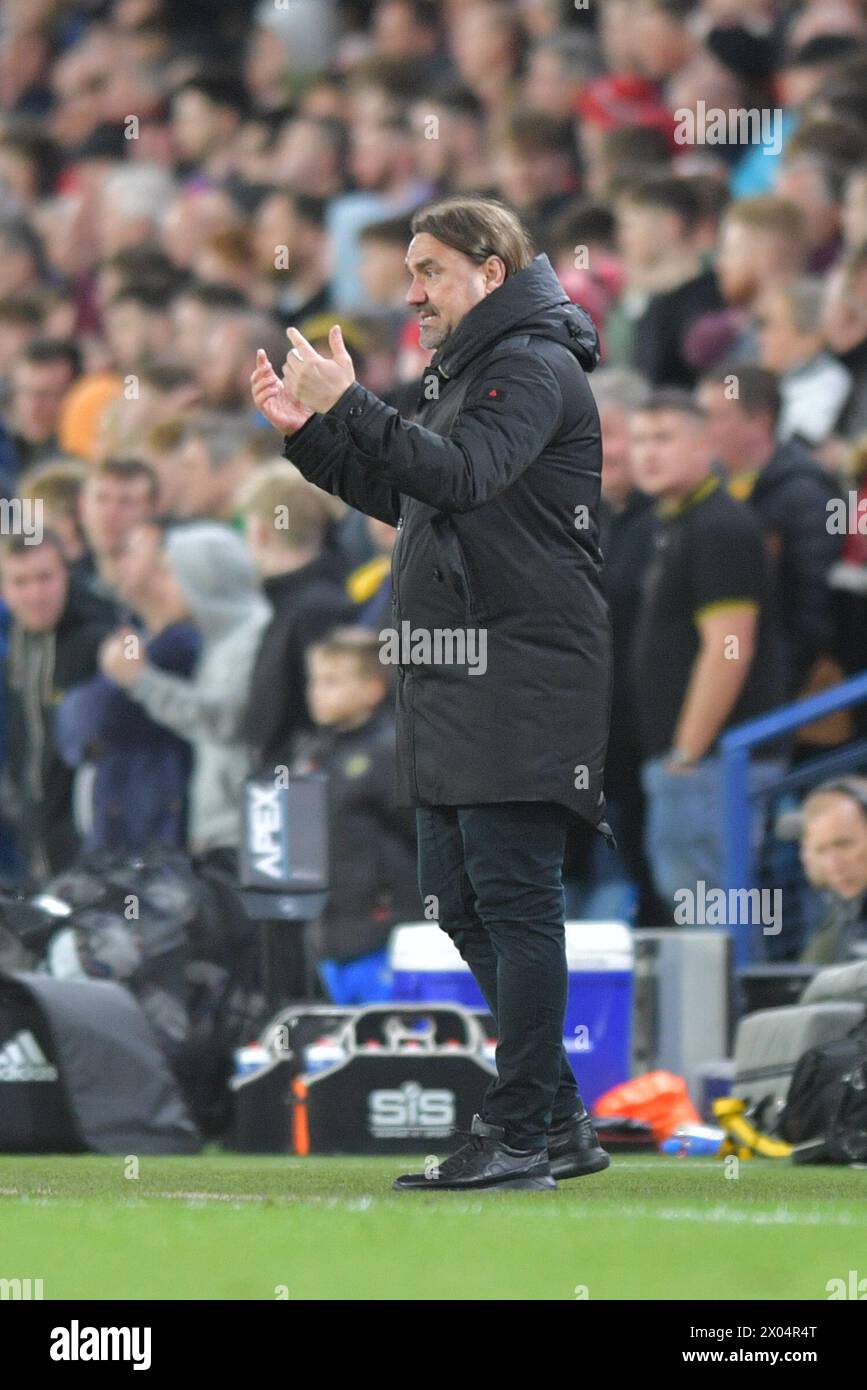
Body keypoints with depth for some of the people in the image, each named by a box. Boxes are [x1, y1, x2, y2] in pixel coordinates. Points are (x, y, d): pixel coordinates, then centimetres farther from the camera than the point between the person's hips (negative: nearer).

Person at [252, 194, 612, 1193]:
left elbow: (460, 474, -24)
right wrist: (305, 432, 17)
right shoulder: (467, 372, 23)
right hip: (454, 688, 10)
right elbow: (401, 494, 28)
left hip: (520, 686, -10)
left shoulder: (536, 368, -9)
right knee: (461, 902, 11)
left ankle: (522, 1135, -9)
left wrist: (346, 406, -26)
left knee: (513, 897, -10)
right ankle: (558, 1117, 17)